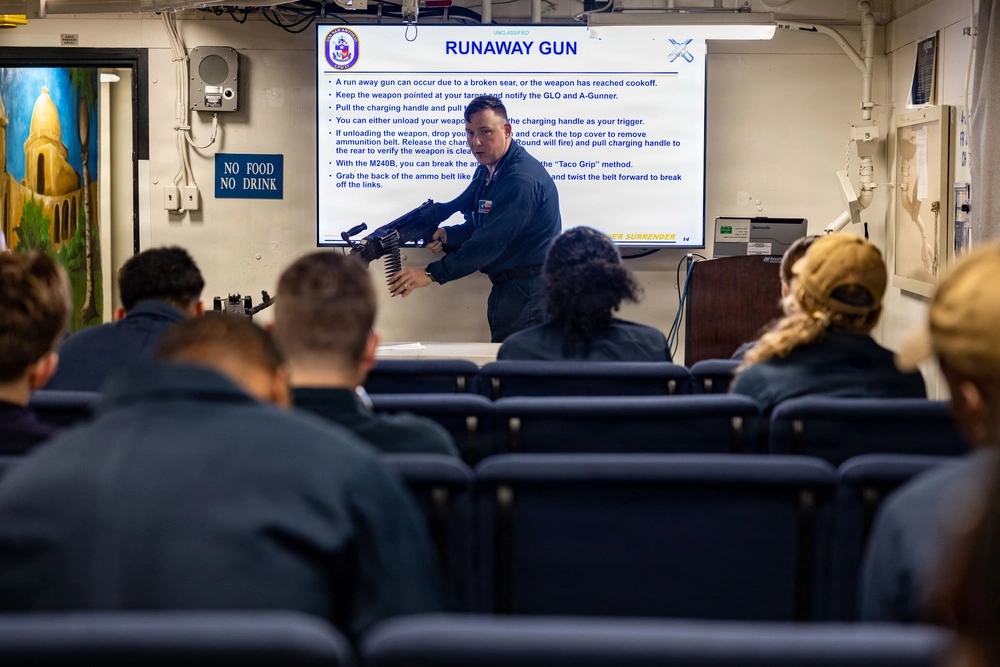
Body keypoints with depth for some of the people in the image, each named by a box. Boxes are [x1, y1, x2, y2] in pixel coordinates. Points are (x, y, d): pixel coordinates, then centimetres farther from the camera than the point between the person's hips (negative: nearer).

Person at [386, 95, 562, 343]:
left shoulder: (522, 179, -21)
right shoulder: (487, 171, 12)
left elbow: (491, 242, -25)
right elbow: (479, 228, 15)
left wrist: (431, 274, -25)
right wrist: (446, 236, -8)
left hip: (529, 291, -10)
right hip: (507, 285, 10)